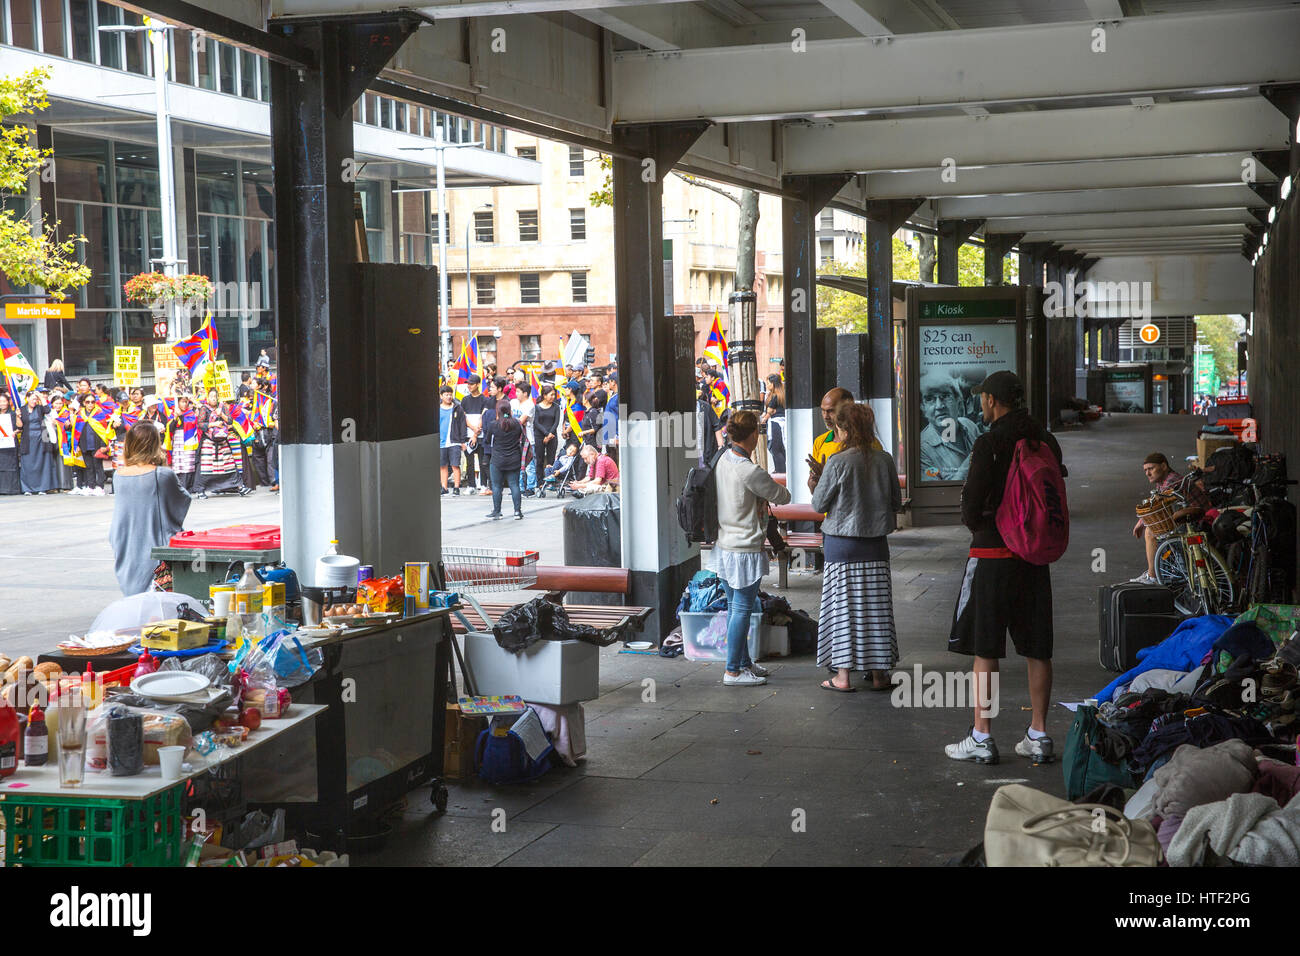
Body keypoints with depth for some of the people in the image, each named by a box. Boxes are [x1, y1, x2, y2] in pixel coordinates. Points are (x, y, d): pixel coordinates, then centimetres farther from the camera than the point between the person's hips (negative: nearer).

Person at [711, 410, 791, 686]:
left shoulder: (722, 459, 2)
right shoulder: (750, 471, -21)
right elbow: (782, 497, -8)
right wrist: (776, 490, 12)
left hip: (723, 546, 8)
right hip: (745, 550, -8)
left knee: (734, 608, 16)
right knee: (742, 610, 0)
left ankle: (743, 661, 28)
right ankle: (733, 671, 6)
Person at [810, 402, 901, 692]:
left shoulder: (838, 462, -13)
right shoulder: (884, 460, -2)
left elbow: (819, 504, -5)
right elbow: (896, 503, 7)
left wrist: (813, 487, 16)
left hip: (841, 544, -3)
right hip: (876, 545, 3)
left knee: (843, 605, 4)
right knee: (875, 605, 9)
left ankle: (843, 675, 7)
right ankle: (878, 673, 14)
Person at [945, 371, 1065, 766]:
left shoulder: (990, 443, -13)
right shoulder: (1045, 440, 7)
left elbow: (973, 500, -13)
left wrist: (974, 524, 7)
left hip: (993, 554, -6)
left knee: (985, 648, 1)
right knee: (1037, 648, 10)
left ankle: (981, 738, 3)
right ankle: (1038, 737, 13)